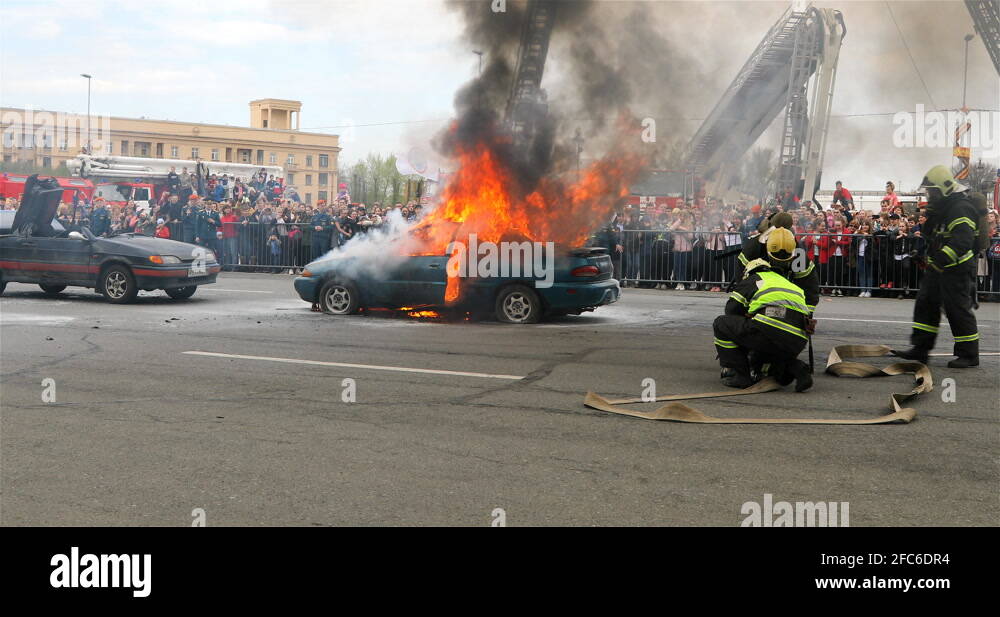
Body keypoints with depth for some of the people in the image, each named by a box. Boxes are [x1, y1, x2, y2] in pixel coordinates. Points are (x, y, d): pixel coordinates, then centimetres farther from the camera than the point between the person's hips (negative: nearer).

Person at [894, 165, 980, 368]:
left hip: (957, 269, -10)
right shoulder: (940, 207, 14)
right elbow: (929, 235, 21)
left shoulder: (961, 208, -18)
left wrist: (941, 258, -40)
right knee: (925, 305, 10)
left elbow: (963, 240, -30)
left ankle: (969, 355, 5)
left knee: (958, 310, -5)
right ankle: (920, 349, 16)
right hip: (937, 267, 10)